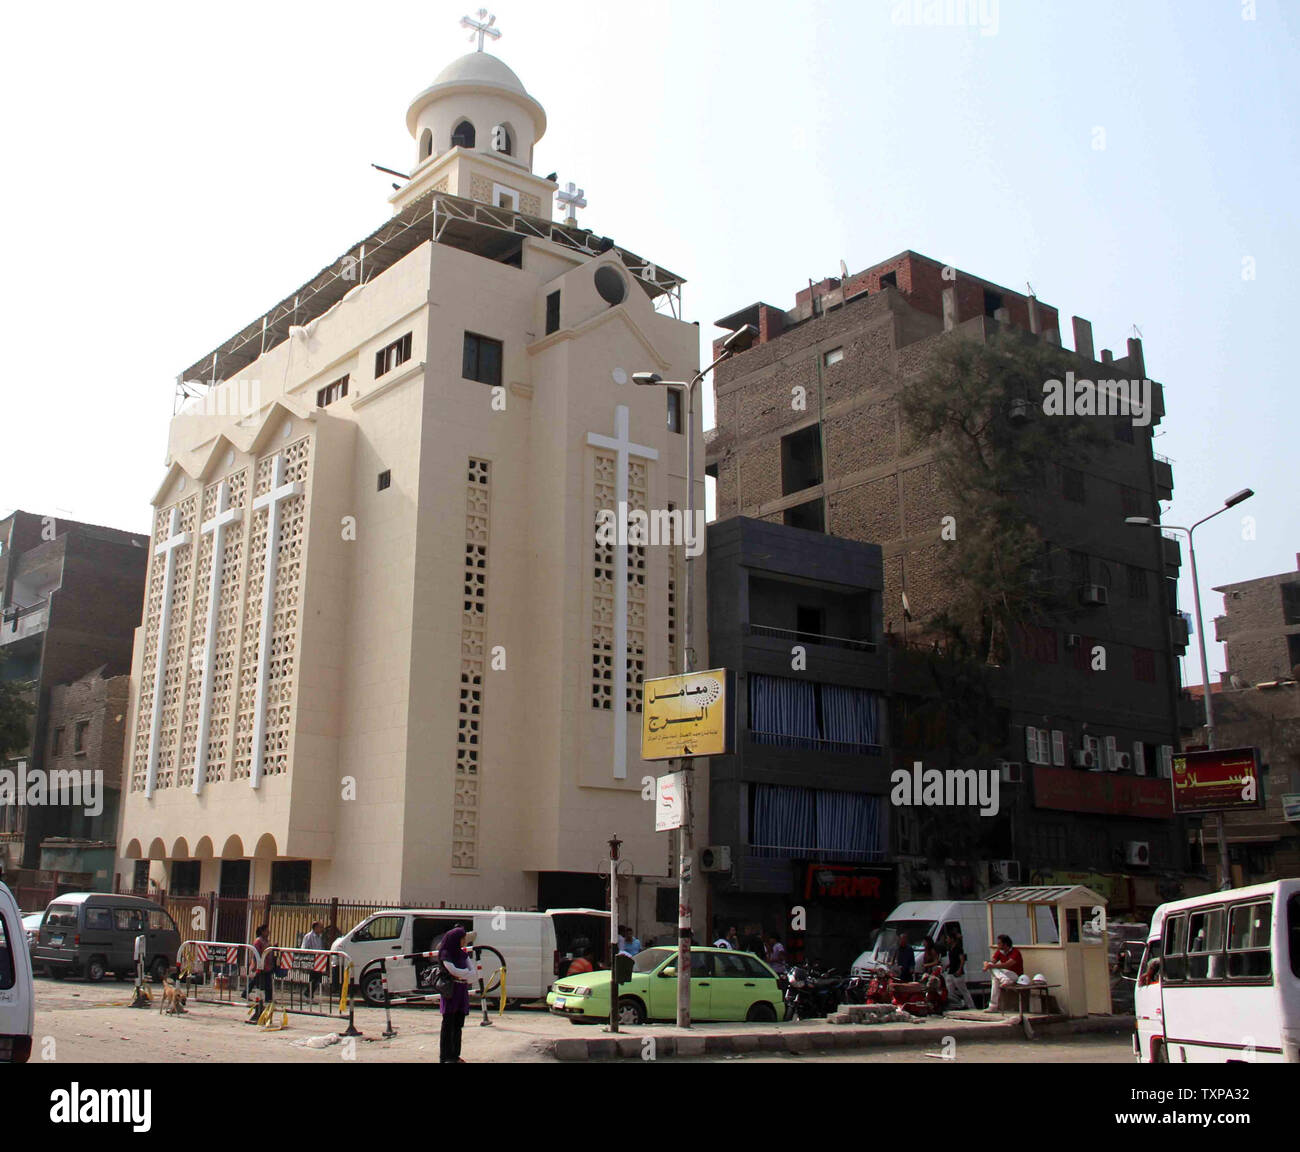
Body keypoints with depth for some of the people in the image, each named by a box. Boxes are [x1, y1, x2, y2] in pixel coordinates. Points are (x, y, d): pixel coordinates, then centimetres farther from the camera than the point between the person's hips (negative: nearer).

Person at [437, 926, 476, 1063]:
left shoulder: (462, 953, 11)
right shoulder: (445, 954, -9)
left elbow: (472, 969, 5)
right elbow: (452, 970, -20)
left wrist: (461, 974, -14)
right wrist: (467, 973, -6)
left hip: (462, 992, 6)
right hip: (450, 991, -6)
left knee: (458, 1025, 8)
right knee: (448, 1025, -3)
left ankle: (455, 1055, 15)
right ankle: (445, 1057, 1)